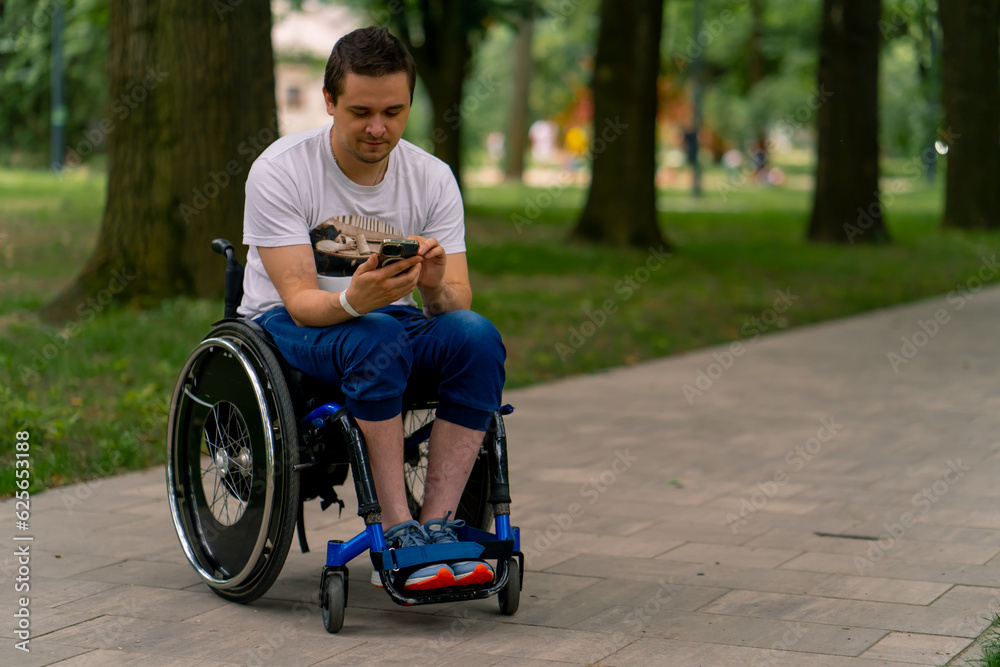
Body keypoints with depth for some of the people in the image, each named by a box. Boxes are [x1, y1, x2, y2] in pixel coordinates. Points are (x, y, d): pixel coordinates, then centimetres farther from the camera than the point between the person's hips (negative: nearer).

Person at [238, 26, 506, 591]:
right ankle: (397, 538, -35)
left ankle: (437, 526, -28)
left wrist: (436, 285, -34)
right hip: (287, 328, -4)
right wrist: (354, 300, -44)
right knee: (377, 340, -38)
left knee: (476, 336, -28)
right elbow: (301, 301, -21)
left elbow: (457, 302, -9)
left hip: (393, 320, 4)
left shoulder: (432, 178, -4)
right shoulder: (280, 171, -15)